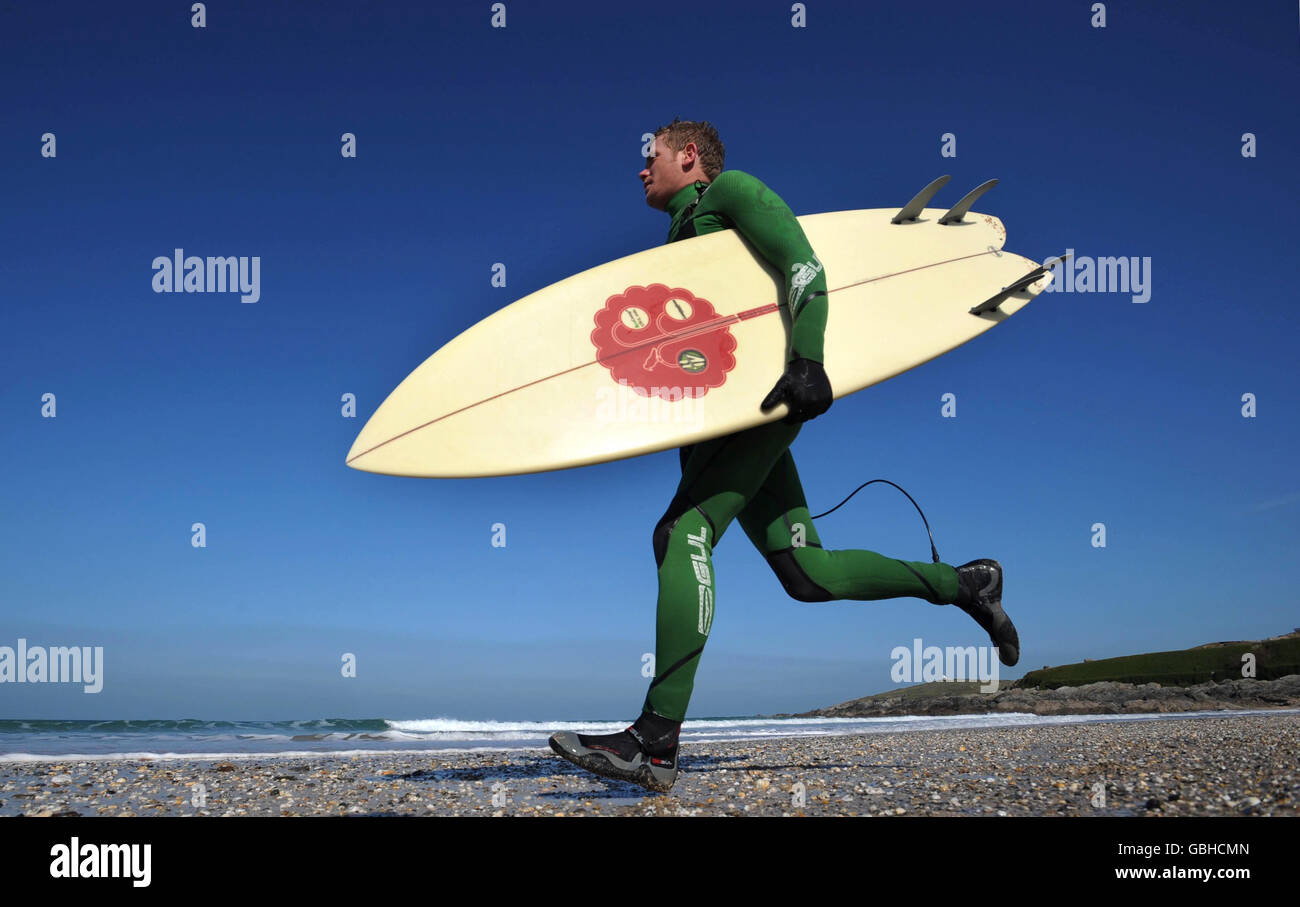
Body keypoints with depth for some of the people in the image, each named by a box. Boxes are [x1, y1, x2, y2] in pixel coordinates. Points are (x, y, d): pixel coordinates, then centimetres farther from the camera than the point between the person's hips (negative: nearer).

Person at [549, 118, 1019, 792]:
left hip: (761, 393, -9)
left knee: (682, 530, -24)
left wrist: (806, 360, -28)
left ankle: (656, 743, -29)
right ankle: (964, 583, 18)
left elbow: (803, 265, -13)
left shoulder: (727, 190, 4)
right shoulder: (681, 232, 29)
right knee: (804, 573, 3)